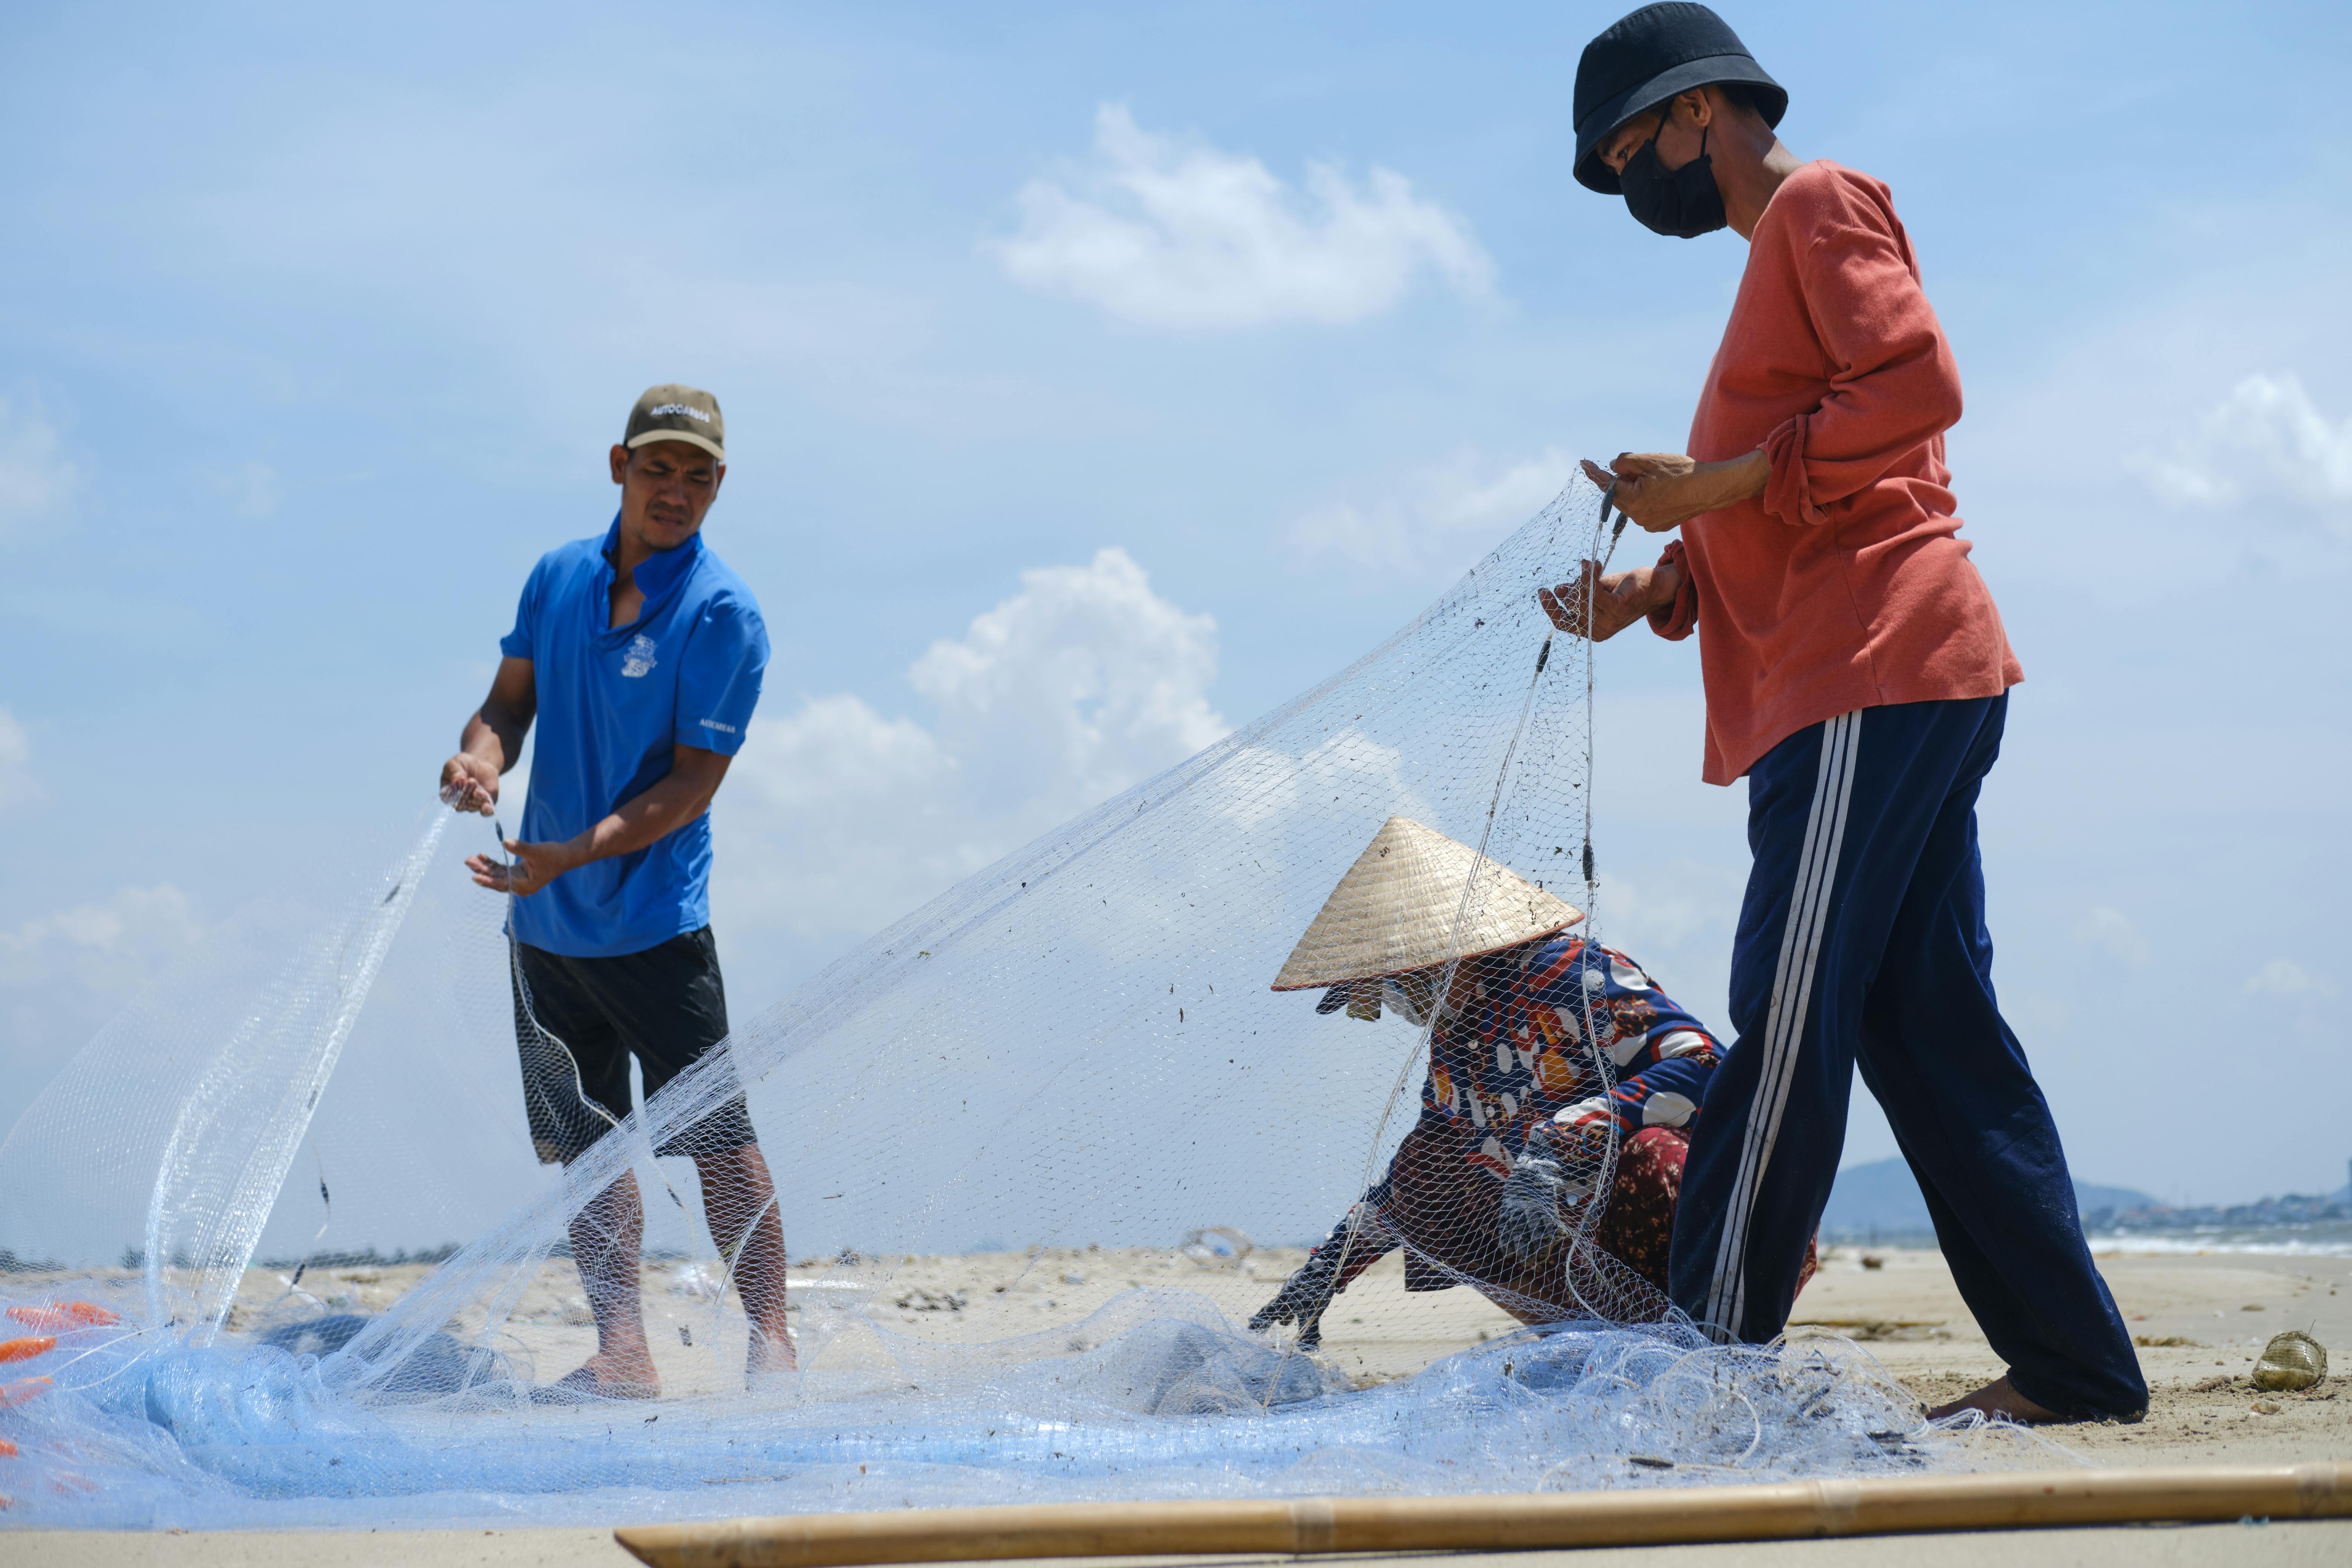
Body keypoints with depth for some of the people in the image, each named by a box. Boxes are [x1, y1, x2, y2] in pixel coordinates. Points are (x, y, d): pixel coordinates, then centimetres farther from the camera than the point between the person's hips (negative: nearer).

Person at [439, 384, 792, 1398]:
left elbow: (694, 782, -15)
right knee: (582, 1142, 9)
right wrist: (482, 755, -13)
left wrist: (571, 855, -24)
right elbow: (511, 699, 11)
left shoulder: (723, 616, -12)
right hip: (546, 926, 6)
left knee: (717, 1139, -5)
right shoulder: (559, 577, 7)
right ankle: (622, 1355, 15)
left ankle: (770, 1343, 3)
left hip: (652, 924, -6)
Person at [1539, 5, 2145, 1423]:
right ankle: (2073, 1368, 7)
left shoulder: (1822, 204, -1)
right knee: (1930, 1026, 6)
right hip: (1840, 688, 10)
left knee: (1788, 1021, -12)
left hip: (1875, 676, -10)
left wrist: (1716, 482, -15)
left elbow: (1919, 387, -16)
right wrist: (1655, 592, 10)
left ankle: (1712, 1361, -12)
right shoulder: (1778, 259, 28)